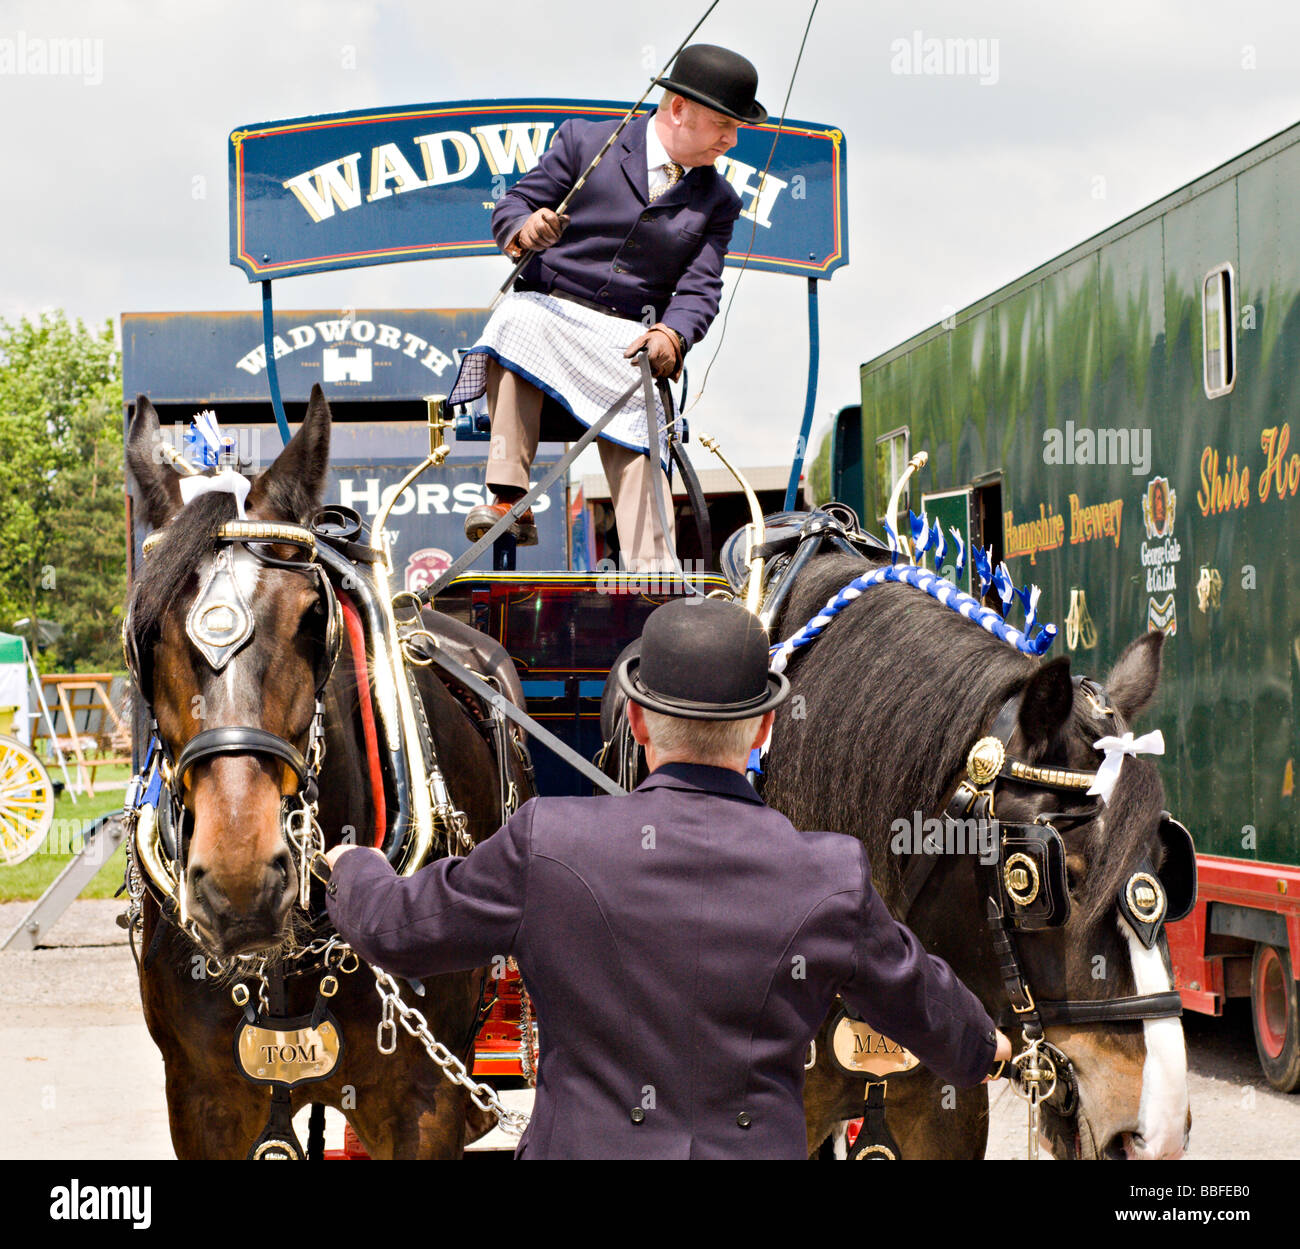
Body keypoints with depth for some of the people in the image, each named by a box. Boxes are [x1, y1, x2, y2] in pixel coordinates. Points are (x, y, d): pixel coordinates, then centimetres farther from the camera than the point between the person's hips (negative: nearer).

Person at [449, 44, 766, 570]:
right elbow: (511, 206, 3)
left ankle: (652, 572, -40)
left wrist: (671, 333, -18)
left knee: (636, 410, -28)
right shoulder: (585, 141, 4)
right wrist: (524, 229, -23)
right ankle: (509, 501, -40)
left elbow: (700, 288, 5)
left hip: (630, 333, 2)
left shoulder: (718, 201, 13)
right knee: (517, 325, -36)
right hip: (549, 306, -2)